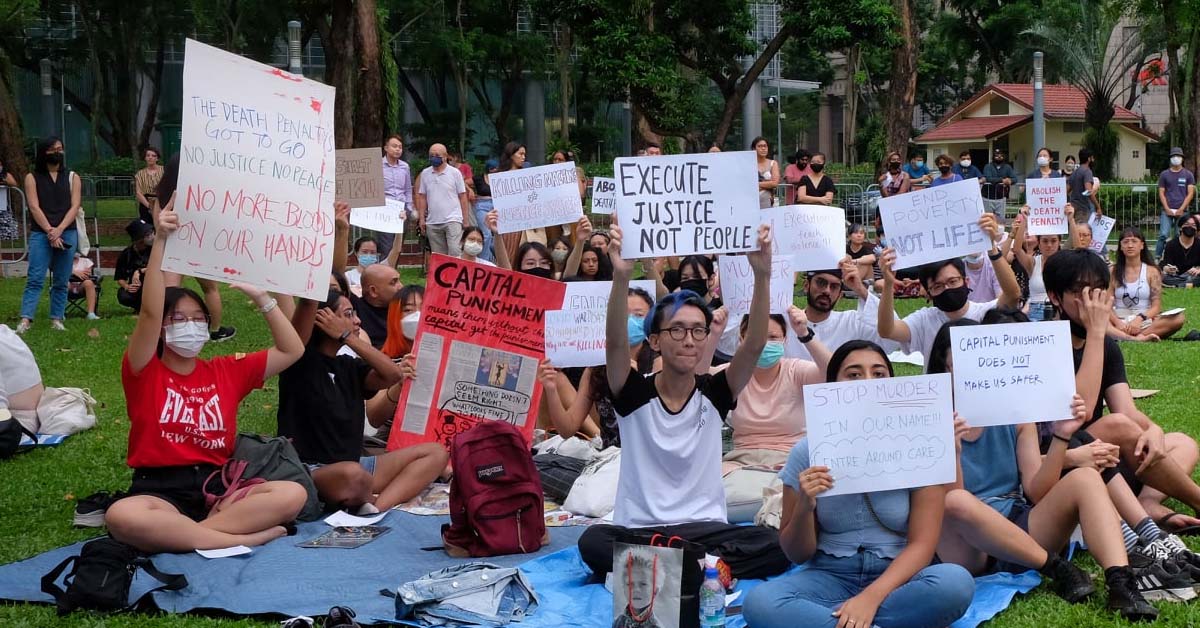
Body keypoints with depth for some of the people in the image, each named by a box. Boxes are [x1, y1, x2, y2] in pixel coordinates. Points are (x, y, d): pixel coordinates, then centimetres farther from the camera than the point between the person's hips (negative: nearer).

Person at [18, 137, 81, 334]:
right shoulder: (32, 178, 8)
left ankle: (56, 319, 7)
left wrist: (59, 230, -11)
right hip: (40, 234, -2)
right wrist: (50, 231, -13)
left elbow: (75, 206, 2)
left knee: (61, 281, 3)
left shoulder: (72, 177, 12)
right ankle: (25, 319, -17)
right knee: (35, 279, -10)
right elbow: (34, 207, -2)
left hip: (67, 234, 2)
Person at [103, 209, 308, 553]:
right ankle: (241, 537, -32)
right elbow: (150, 312, -14)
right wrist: (160, 242, -20)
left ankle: (172, 534, -27)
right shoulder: (144, 373, 4)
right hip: (161, 489, -4)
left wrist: (261, 297, 6)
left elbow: (292, 350, 14)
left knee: (294, 494, -25)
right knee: (120, 516, -40)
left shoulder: (226, 370, 16)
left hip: (217, 486, 4)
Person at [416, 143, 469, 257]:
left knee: (455, 252, -16)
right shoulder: (425, 173, 9)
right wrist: (422, 218, 5)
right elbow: (422, 197, 11)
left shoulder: (455, 173, 2)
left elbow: (462, 196, 3)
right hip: (432, 222, 4)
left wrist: (465, 220, -1)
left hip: (453, 219, -3)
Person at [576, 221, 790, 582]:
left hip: (705, 530, 2)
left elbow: (755, 345, -10)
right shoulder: (633, 394, 0)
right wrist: (622, 277, -37)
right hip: (637, 531, -2)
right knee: (593, 541, -34)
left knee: (774, 546, -27)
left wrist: (762, 275, -25)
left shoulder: (714, 393, 5)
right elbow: (616, 343, -20)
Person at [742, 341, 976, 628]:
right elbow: (797, 555, 4)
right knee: (759, 602, -31)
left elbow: (922, 544, -8)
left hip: (897, 577, 0)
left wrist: (871, 597, -25)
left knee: (955, 582, -34)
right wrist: (804, 507, -18)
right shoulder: (808, 453, -2)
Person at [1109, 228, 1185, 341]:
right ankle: (1138, 338, -46)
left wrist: (1140, 319, -20)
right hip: (1119, 319, -1)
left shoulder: (1152, 272, 8)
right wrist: (1117, 322, -20)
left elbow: (1156, 306, 0)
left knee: (1179, 318, -28)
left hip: (1145, 320, 1)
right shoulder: (1113, 271, 9)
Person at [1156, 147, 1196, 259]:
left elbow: (1190, 193, 3)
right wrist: (1167, 209, -6)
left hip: (1182, 211, 0)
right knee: (1164, 235, -11)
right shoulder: (1164, 174, 10)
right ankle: (1157, 258, -7)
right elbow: (1161, 193, 7)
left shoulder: (1188, 175, 8)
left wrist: (1181, 209, -7)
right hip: (1167, 211, 0)